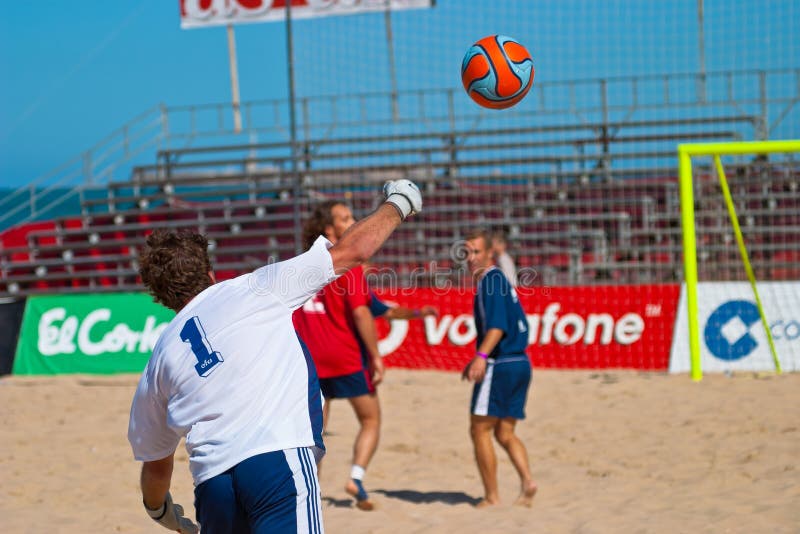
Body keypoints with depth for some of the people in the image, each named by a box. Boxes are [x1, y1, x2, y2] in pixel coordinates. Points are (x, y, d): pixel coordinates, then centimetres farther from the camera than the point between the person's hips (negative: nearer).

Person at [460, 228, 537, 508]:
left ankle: (491, 496, -1)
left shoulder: (491, 281, -10)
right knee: (504, 433, 11)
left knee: (479, 430, -1)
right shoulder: (500, 280, 20)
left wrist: (482, 356, -35)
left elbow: (498, 325, -23)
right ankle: (527, 481, -9)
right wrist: (478, 359, 34)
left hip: (500, 366, -9)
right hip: (520, 364, 10)